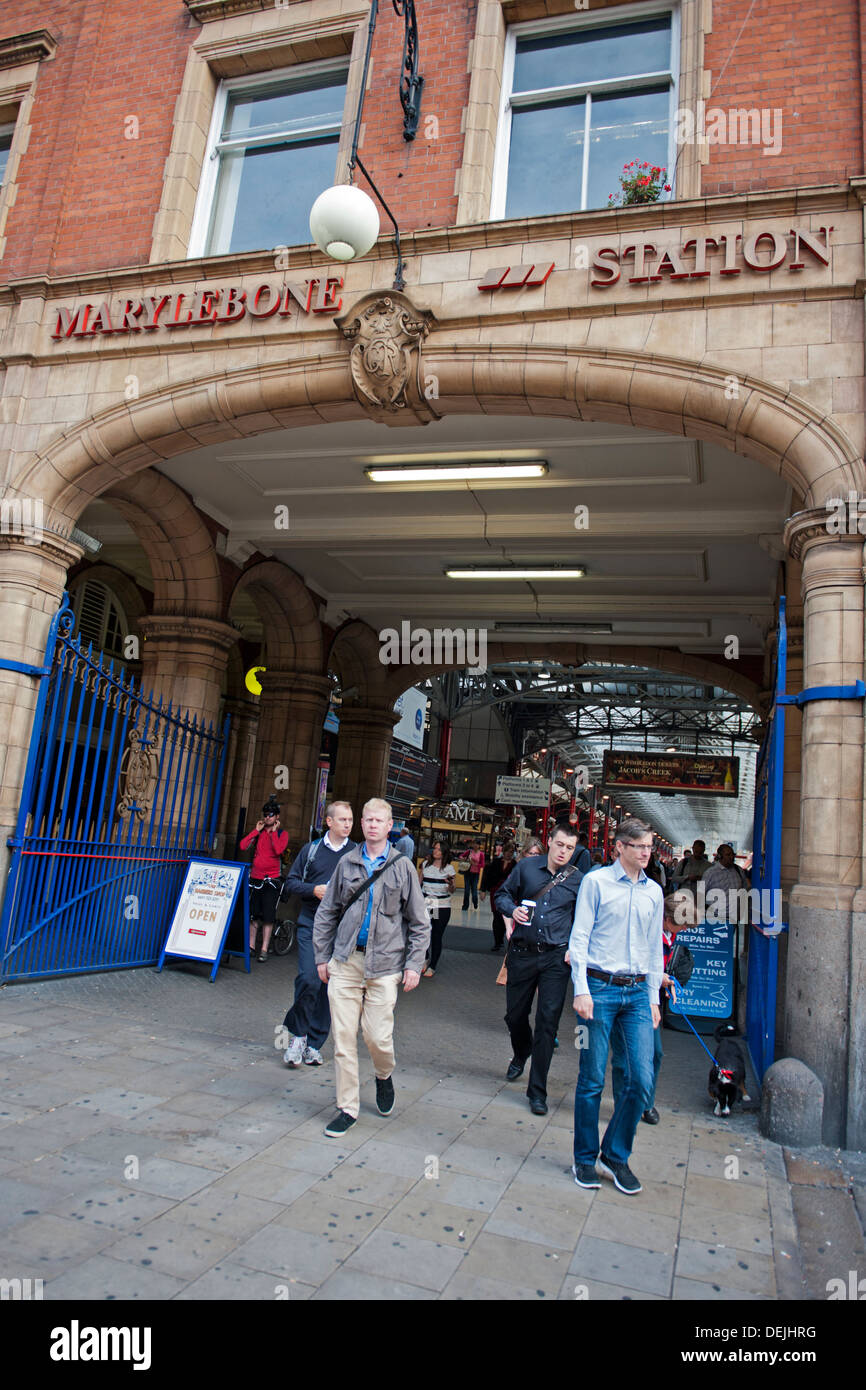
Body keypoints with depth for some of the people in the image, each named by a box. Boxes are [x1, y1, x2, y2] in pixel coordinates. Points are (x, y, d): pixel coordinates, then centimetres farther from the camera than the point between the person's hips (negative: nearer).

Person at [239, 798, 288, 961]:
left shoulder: (282, 833, 2)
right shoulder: (259, 832, 12)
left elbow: (279, 850, -18)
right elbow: (243, 845, -2)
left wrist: (274, 831, -9)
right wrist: (257, 830, -1)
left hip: (272, 879, -4)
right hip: (255, 877, 4)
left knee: (268, 916, -5)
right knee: (253, 914, 7)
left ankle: (264, 950, 0)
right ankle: (251, 946, 16)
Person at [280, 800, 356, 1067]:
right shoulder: (311, 850, 7)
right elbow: (291, 882, 9)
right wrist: (314, 890, -9)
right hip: (311, 924, -1)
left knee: (330, 986, 4)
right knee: (308, 979, -13)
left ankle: (314, 1044, 18)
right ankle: (297, 1034, 9)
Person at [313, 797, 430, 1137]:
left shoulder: (402, 867, 2)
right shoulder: (348, 863, 6)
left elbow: (419, 922, 5)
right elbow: (326, 913, 13)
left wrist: (414, 965, -2)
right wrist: (322, 956, 9)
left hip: (384, 964, -2)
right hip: (345, 960, 2)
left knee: (378, 1036, -2)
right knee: (343, 1036, 2)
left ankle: (384, 1076, 31)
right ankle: (347, 1107, 16)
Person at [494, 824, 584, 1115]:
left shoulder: (578, 880, 0)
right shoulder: (526, 867, -1)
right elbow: (502, 894, 11)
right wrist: (512, 909, -10)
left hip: (556, 958, -1)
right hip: (522, 953, 1)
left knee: (548, 1020, -5)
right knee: (515, 1014, 13)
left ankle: (537, 1090, 7)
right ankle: (521, 1055, 47)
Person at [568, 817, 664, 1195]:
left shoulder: (653, 891, 11)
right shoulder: (596, 882, -2)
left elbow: (654, 948, 18)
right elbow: (579, 937, -4)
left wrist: (654, 998, 15)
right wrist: (581, 989, -10)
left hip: (638, 993, 4)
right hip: (600, 988, -4)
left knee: (642, 1079, 0)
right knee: (592, 1079, 3)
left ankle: (616, 1154, 20)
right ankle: (585, 1159, 21)